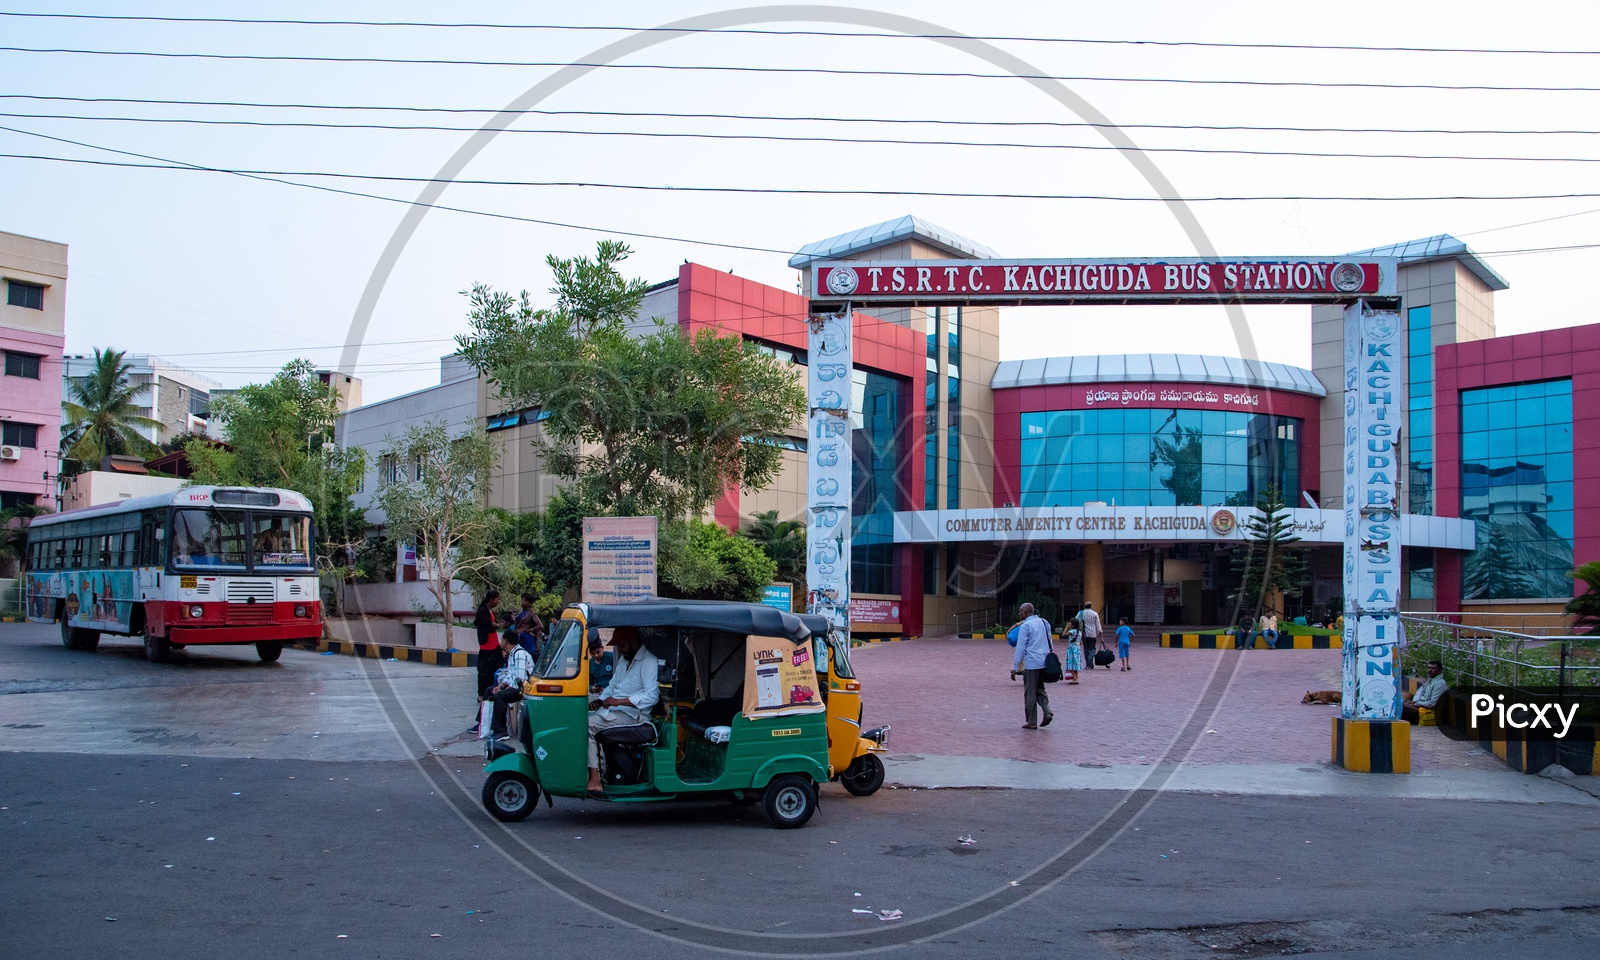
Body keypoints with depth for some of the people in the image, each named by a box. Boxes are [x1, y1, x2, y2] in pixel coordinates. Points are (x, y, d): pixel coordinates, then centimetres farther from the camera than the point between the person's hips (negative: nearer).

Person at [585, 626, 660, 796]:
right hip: (610, 709, 9)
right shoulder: (624, 659, 21)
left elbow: (652, 696, -20)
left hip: (630, 714, -9)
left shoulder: (649, 661, -10)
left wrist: (618, 701, -22)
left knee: (587, 726, -25)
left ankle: (594, 780, -26)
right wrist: (600, 700, 6)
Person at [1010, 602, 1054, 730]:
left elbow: (1020, 648, -11)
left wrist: (1014, 667, -8)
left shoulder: (1025, 626, -10)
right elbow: (1049, 643, 17)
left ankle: (1031, 722, 5)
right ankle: (1047, 712, -1)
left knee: (1030, 693, 1)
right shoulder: (1044, 623, 12)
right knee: (1040, 689, 19)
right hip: (1044, 662, 7)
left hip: (1031, 664, -7)